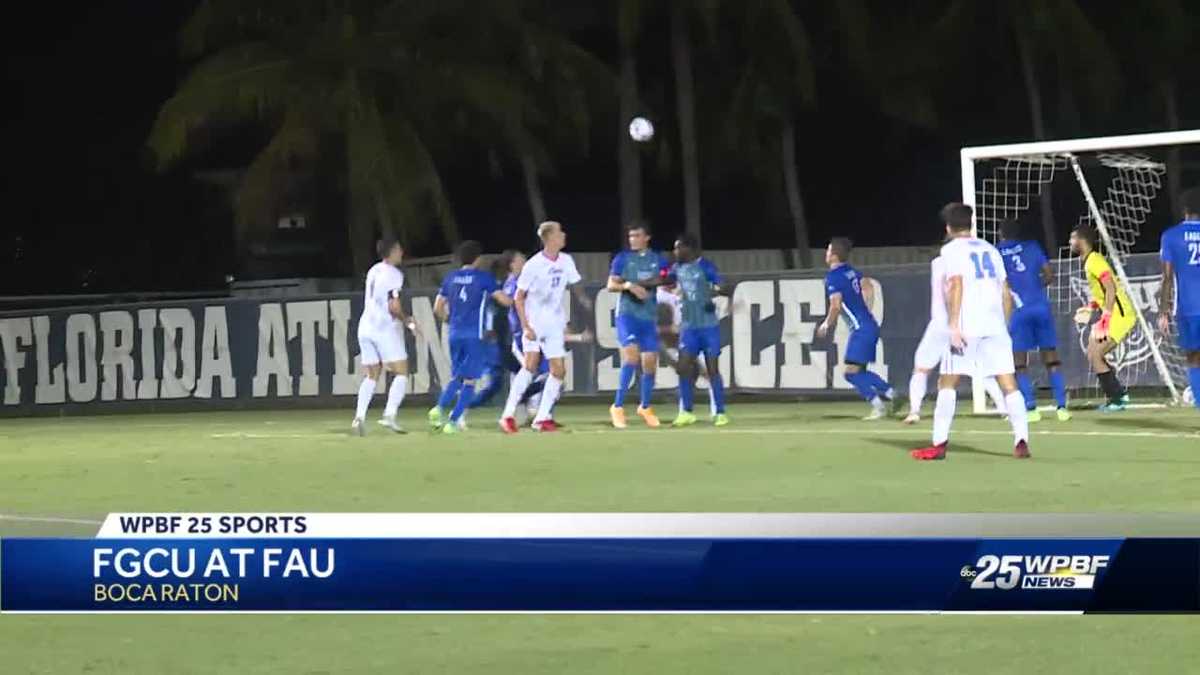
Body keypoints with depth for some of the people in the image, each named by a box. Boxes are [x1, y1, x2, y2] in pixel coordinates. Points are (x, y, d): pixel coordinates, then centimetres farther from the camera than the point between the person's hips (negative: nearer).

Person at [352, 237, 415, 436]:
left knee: (370, 376, 10)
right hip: (386, 328, -7)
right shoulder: (393, 274, -9)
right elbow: (394, 307, -16)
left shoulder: (374, 271, 15)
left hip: (366, 327, 7)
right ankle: (389, 415, -15)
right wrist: (409, 323, -2)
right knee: (401, 373, -1)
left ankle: (359, 417, -5)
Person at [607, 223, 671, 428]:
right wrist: (628, 285, -19)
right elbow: (611, 285, 0)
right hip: (627, 313, -4)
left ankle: (645, 407, 25)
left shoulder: (657, 259, 9)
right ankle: (617, 407, -16)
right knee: (631, 355, -22)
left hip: (649, 317, 4)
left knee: (650, 362, 4)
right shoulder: (622, 258, 3)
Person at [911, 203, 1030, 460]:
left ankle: (940, 444, 2)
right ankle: (1021, 441, -16)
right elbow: (1006, 292, 17)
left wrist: (953, 326, -15)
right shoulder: (989, 249, 19)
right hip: (996, 326, 4)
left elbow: (956, 285, -11)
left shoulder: (952, 249, 3)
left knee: (947, 383, 7)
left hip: (967, 326, -4)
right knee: (1009, 384, -1)